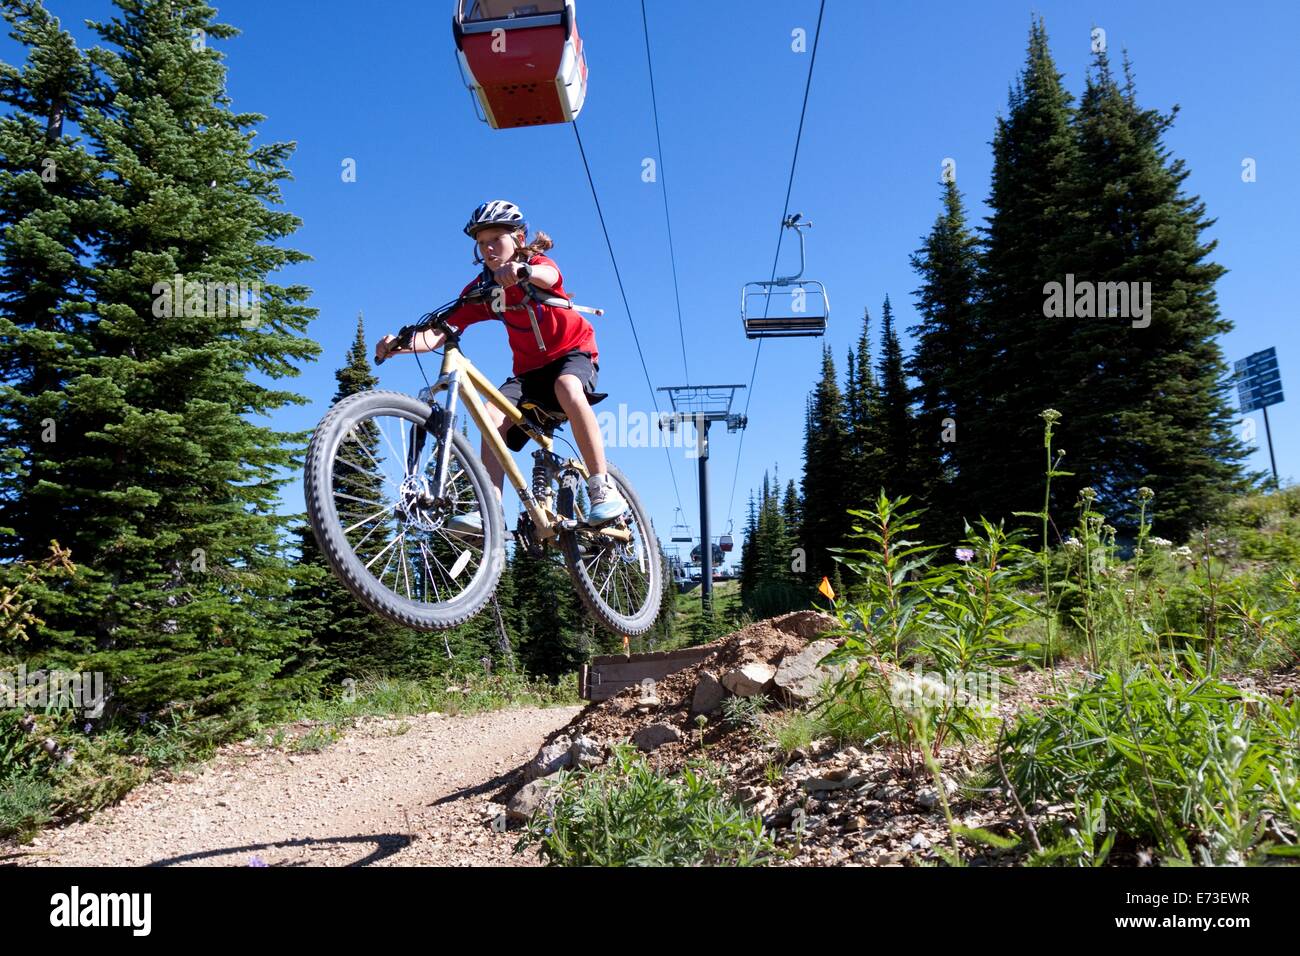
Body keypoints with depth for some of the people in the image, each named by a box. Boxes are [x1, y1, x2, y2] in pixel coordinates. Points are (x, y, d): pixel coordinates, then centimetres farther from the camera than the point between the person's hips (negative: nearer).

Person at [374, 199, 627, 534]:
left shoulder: (538, 263, -12)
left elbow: (548, 276, -41)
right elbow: (438, 335, -13)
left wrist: (522, 270, -64)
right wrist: (399, 343, -33)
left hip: (573, 351, -4)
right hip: (529, 367, 4)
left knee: (567, 387, -37)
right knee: (493, 414, -22)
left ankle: (603, 489, -33)